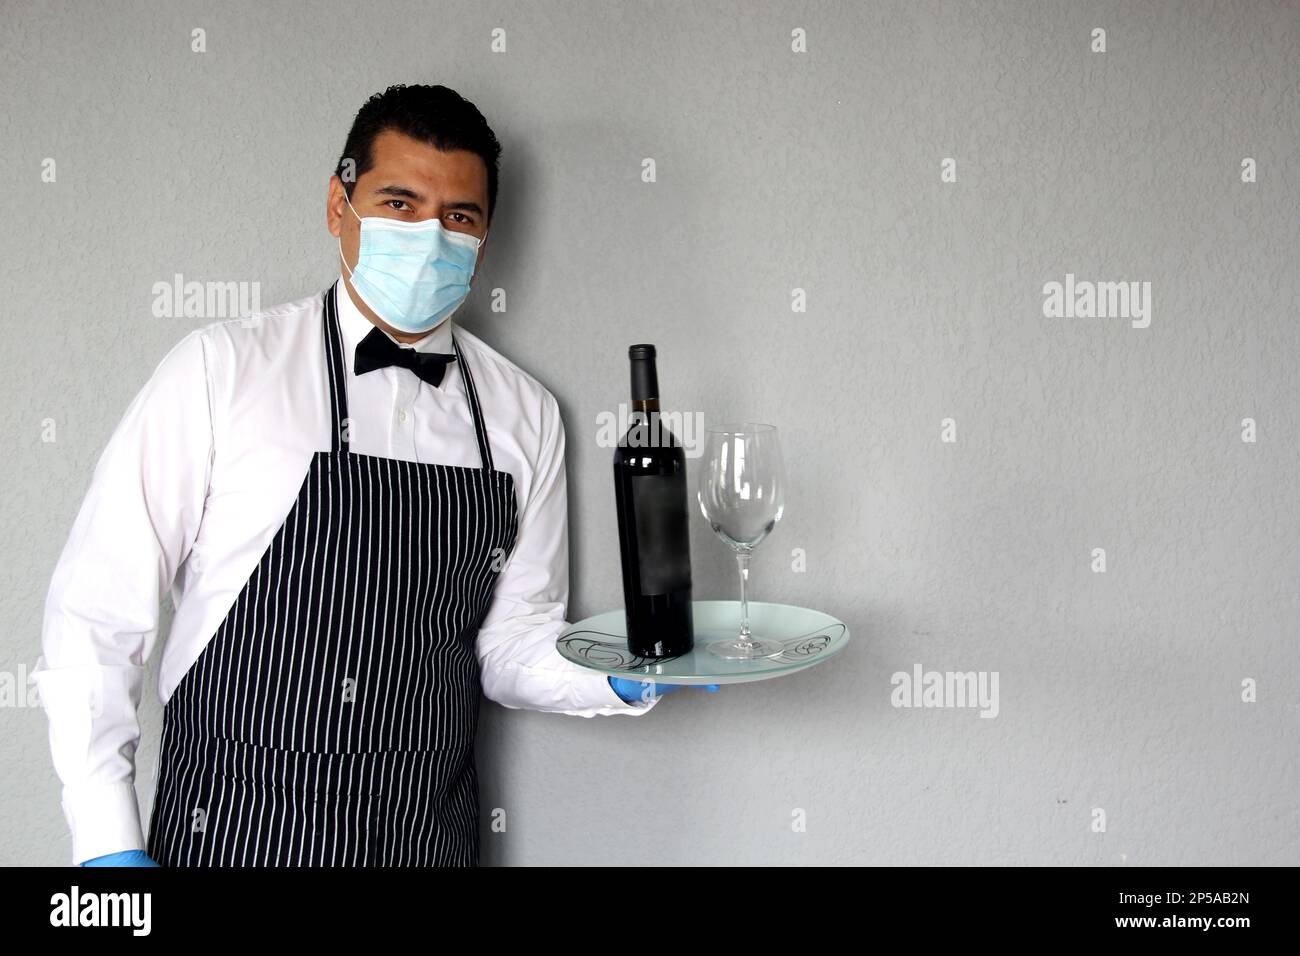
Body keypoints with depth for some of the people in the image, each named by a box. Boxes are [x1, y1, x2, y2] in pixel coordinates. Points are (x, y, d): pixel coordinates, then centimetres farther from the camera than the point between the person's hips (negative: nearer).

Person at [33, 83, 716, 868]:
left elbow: (511, 642, 5)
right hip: (233, 831, -2)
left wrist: (621, 677, -13)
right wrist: (109, 846, -10)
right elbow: (97, 611, -7)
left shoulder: (524, 413, 1)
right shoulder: (224, 367, -9)